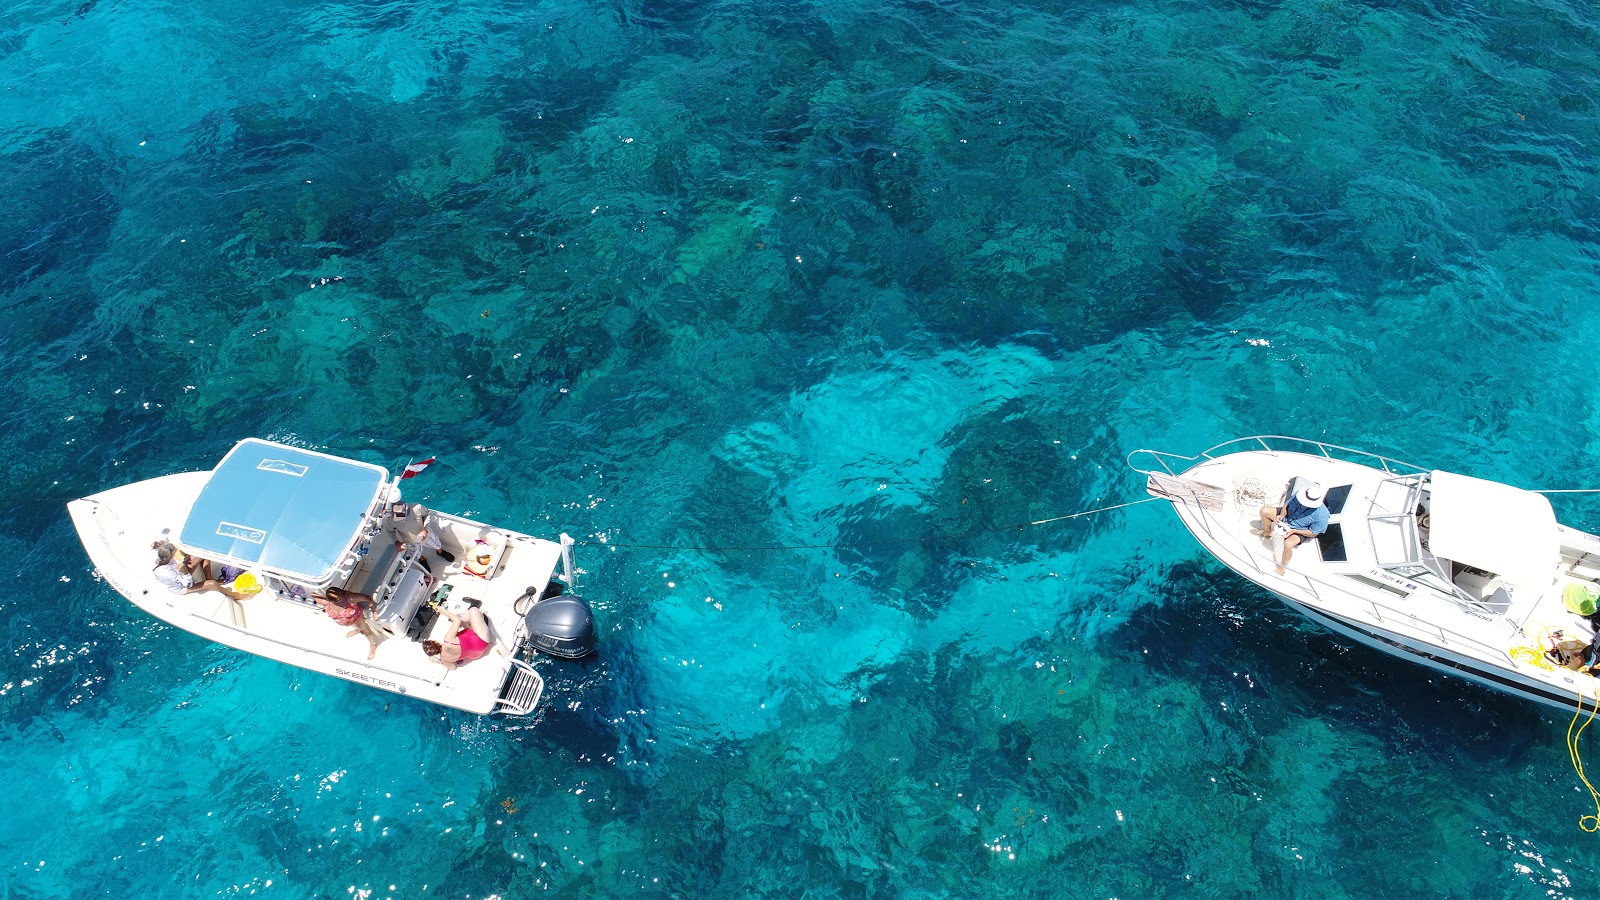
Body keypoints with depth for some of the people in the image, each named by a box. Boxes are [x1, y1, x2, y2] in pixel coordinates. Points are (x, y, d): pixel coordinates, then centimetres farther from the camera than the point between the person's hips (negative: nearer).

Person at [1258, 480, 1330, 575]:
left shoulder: (1321, 515, -33)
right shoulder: (1299, 494, -23)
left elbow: (1313, 533, -21)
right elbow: (1287, 505, -5)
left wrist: (1293, 531, -29)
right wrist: (1281, 515, -25)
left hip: (1299, 530, -6)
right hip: (1286, 517, 6)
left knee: (1288, 544, -34)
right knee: (1264, 510, -6)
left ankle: (1281, 569, -10)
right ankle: (1268, 532, 24)